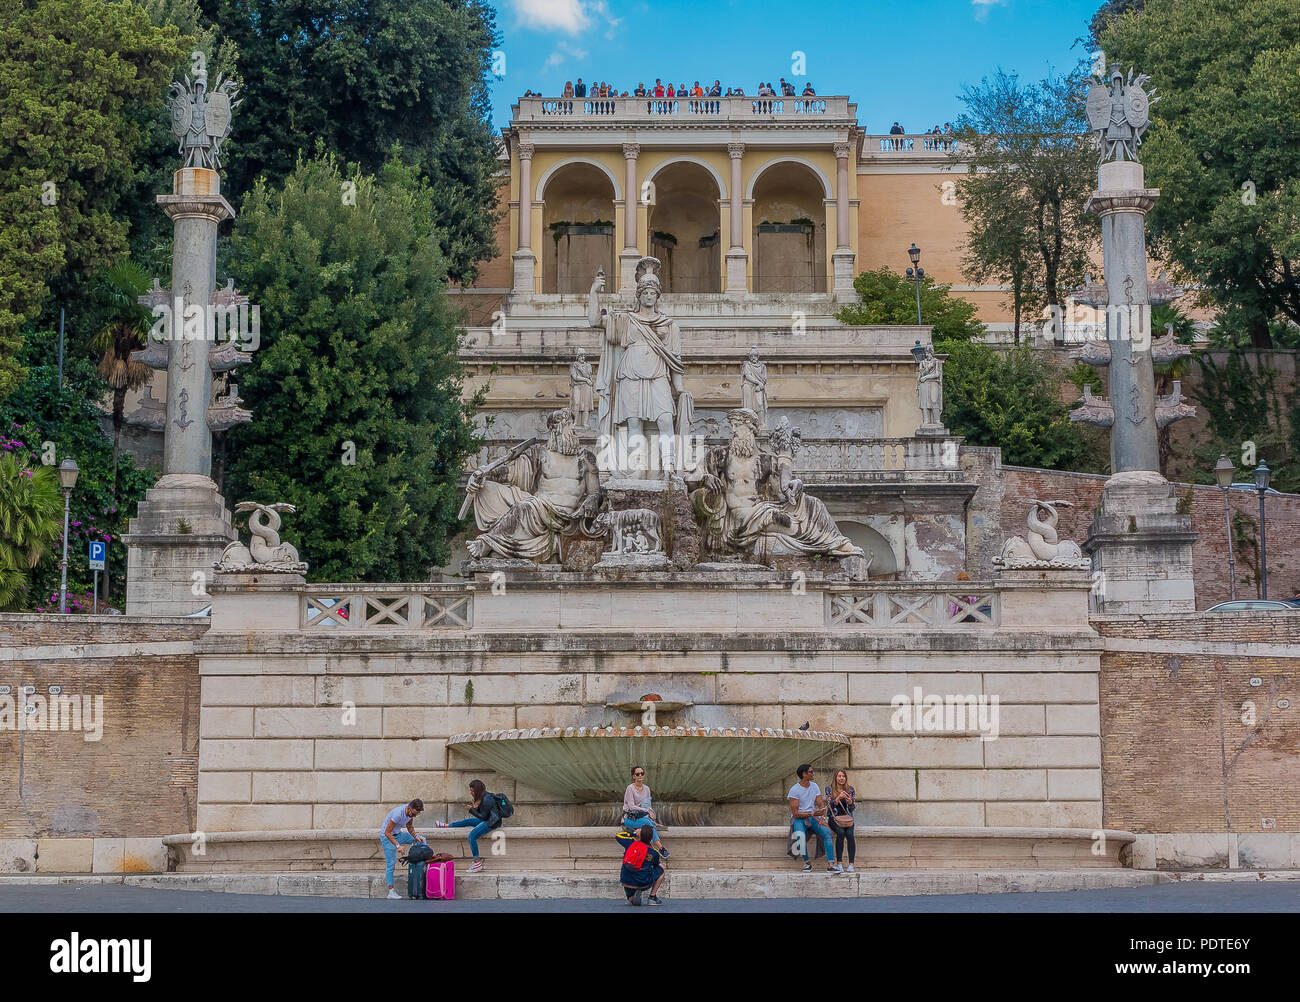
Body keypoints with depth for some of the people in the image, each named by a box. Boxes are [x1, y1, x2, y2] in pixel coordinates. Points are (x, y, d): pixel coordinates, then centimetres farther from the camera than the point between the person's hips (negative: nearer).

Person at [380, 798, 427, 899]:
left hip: (398, 834, 8)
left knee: (421, 840, 3)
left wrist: (415, 836, -8)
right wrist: (397, 845, -35)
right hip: (387, 837, -8)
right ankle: (391, 891, -10)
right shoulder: (398, 813, -33)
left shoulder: (411, 812, -10)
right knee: (390, 863, -11)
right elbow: (387, 833, -29)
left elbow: (409, 826, 9)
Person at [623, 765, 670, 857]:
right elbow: (631, 806, -17)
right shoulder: (630, 788, -10)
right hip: (629, 818, -5)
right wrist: (647, 810, -23)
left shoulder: (646, 789, 10)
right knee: (647, 822, -34)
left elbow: (648, 805, 14)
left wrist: (650, 811, -10)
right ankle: (660, 847, -40)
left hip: (641, 816, 5)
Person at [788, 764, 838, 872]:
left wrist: (822, 817, -17)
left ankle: (831, 864, -30)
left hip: (812, 818, 4)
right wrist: (812, 814, -23)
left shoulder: (814, 786, 9)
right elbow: (795, 813, -12)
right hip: (799, 819, -4)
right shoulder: (794, 790, -8)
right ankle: (807, 862, -16)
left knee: (826, 831, -25)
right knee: (800, 835, -36)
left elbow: (821, 805, 5)